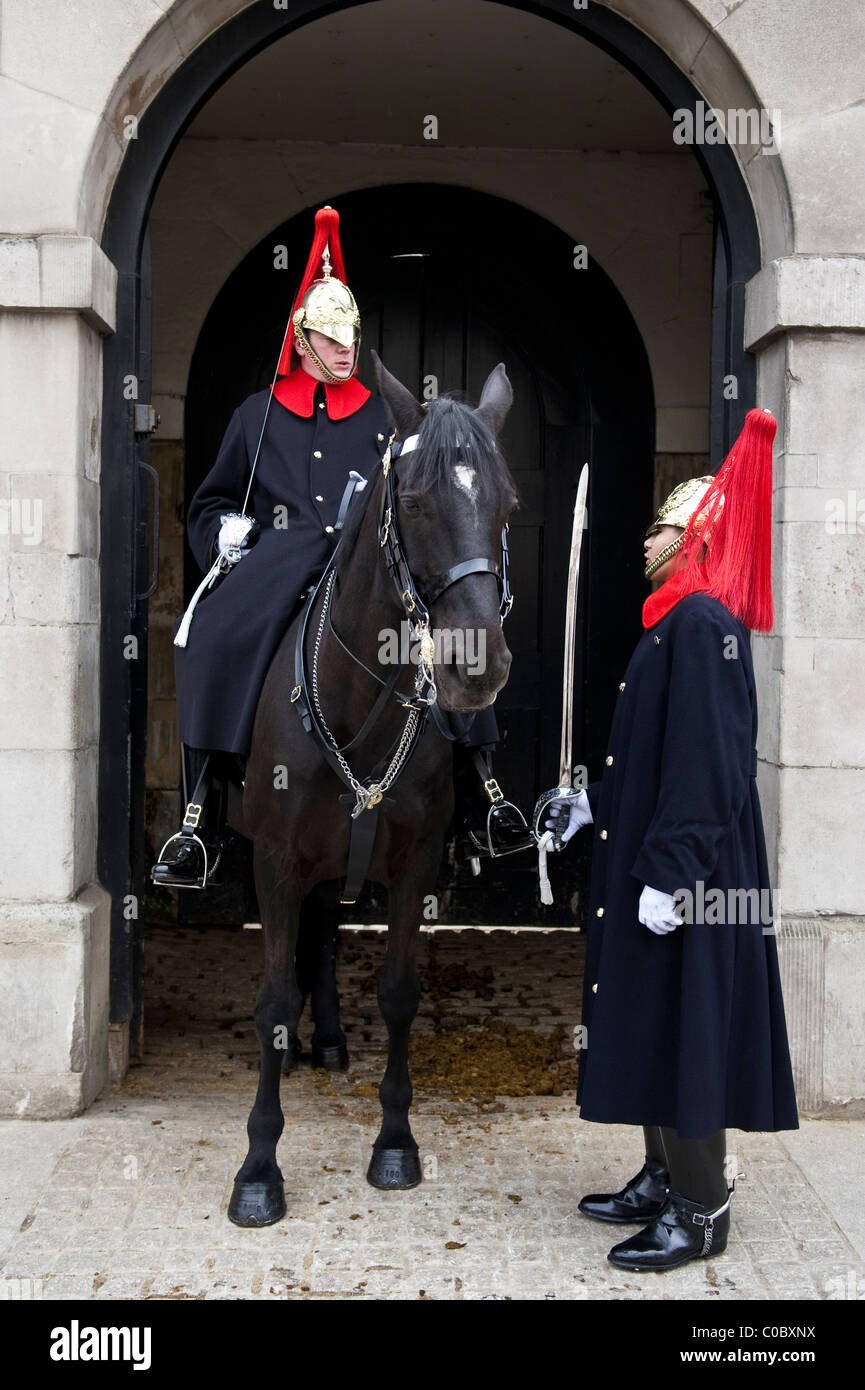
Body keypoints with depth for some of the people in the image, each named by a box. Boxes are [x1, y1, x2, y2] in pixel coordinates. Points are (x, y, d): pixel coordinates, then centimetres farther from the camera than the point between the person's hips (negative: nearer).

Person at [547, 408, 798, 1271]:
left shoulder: (703, 623, -16)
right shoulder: (677, 621, 14)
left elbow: (707, 758, -23)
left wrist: (670, 873, -24)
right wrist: (593, 802, 24)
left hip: (685, 873, -10)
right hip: (649, 860, 10)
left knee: (685, 1028, -3)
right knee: (654, 1027, 15)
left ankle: (700, 1212, 7)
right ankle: (665, 1180, 27)